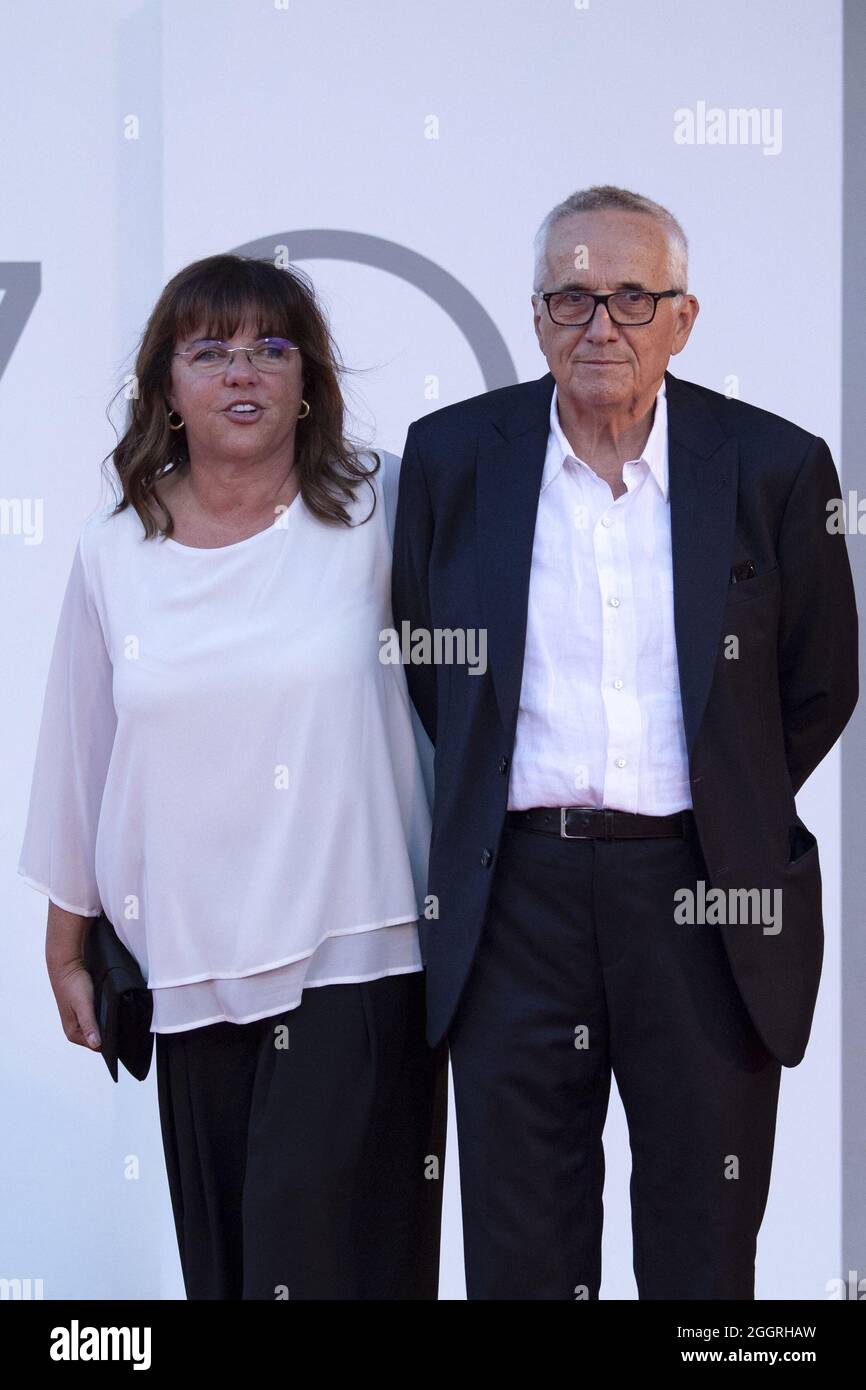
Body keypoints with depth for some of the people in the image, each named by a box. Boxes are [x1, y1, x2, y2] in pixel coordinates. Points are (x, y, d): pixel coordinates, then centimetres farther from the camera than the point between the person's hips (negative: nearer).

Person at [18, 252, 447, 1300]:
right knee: (219, 1256, 9)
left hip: (350, 954, -2)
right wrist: (67, 946, 15)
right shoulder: (112, 554, 5)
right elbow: (77, 756, 12)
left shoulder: (377, 511, -1)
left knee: (326, 1251, -8)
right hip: (192, 965, 3)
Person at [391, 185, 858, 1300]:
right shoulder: (453, 455, 2)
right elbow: (419, 662, 13)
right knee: (520, 1246, 8)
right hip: (516, 889, 1)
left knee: (706, 1247, 8)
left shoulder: (776, 466, -1)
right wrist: (489, 807, 8)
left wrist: (727, 818, 7)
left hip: (706, 890, -1)